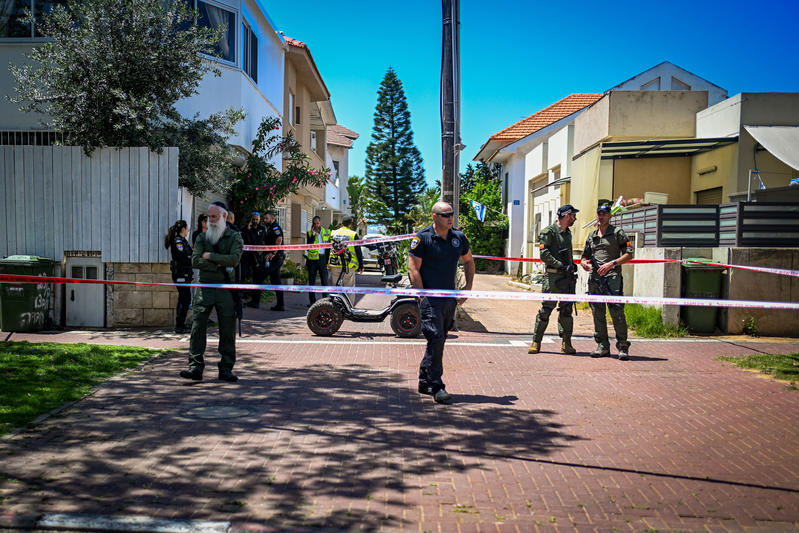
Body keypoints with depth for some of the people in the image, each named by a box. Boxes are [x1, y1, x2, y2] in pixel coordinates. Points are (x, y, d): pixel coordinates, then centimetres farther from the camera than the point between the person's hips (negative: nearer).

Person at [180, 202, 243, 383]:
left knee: (228, 330, 1)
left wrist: (210, 256, -8)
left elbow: (234, 259, -11)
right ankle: (195, 367, -1)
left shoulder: (235, 237, 6)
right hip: (204, 288, 2)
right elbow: (195, 260, -2)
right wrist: (219, 266, -12)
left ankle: (226, 369, 9)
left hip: (226, 289, -1)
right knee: (197, 327, -5)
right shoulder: (202, 237, 11)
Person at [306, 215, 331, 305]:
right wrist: (313, 235, -15)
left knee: (324, 280, -2)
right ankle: (312, 301, 12)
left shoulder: (327, 232, 8)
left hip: (323, 258, 0)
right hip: (312, 259, 0)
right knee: (311, 281, 4)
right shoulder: (310, 233, 5)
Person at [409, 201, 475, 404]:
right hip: (430, 298, -6)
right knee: (436, 339, -12)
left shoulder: (459, 237, 9)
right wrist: (423, 296, -14)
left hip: (450, 298, 6)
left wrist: (468, 286, 13)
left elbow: (468, 261, 24)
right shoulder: (422, 238, -7)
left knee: (438, 342, 11)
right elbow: (413, 269, -9)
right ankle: (436, 386, -4)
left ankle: (425, 382, 23)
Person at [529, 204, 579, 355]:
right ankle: (536, 342, 5)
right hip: (553, 276, -7)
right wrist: (561, 265, -17)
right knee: (545, 310, -5)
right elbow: (544, 254, -14)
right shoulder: (548, 231, -6)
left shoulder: (568, 232, 19)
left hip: (568, 277, 7)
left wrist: (572, 266, 13)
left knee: (566, 311, 7)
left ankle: (566, 343, 13)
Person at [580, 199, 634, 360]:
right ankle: (602, 346, 13)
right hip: (594, 279, 5)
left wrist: (611, 264, -14)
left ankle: (623, 347, -4)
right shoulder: (591, 236, 19)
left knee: (617, 312, -11)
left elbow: (629, 254, -2)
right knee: (597, 313, 6)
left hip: (612, 277, -5)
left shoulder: (618, 233, 4)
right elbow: (584, 256, 28)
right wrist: (584, 263, 4)